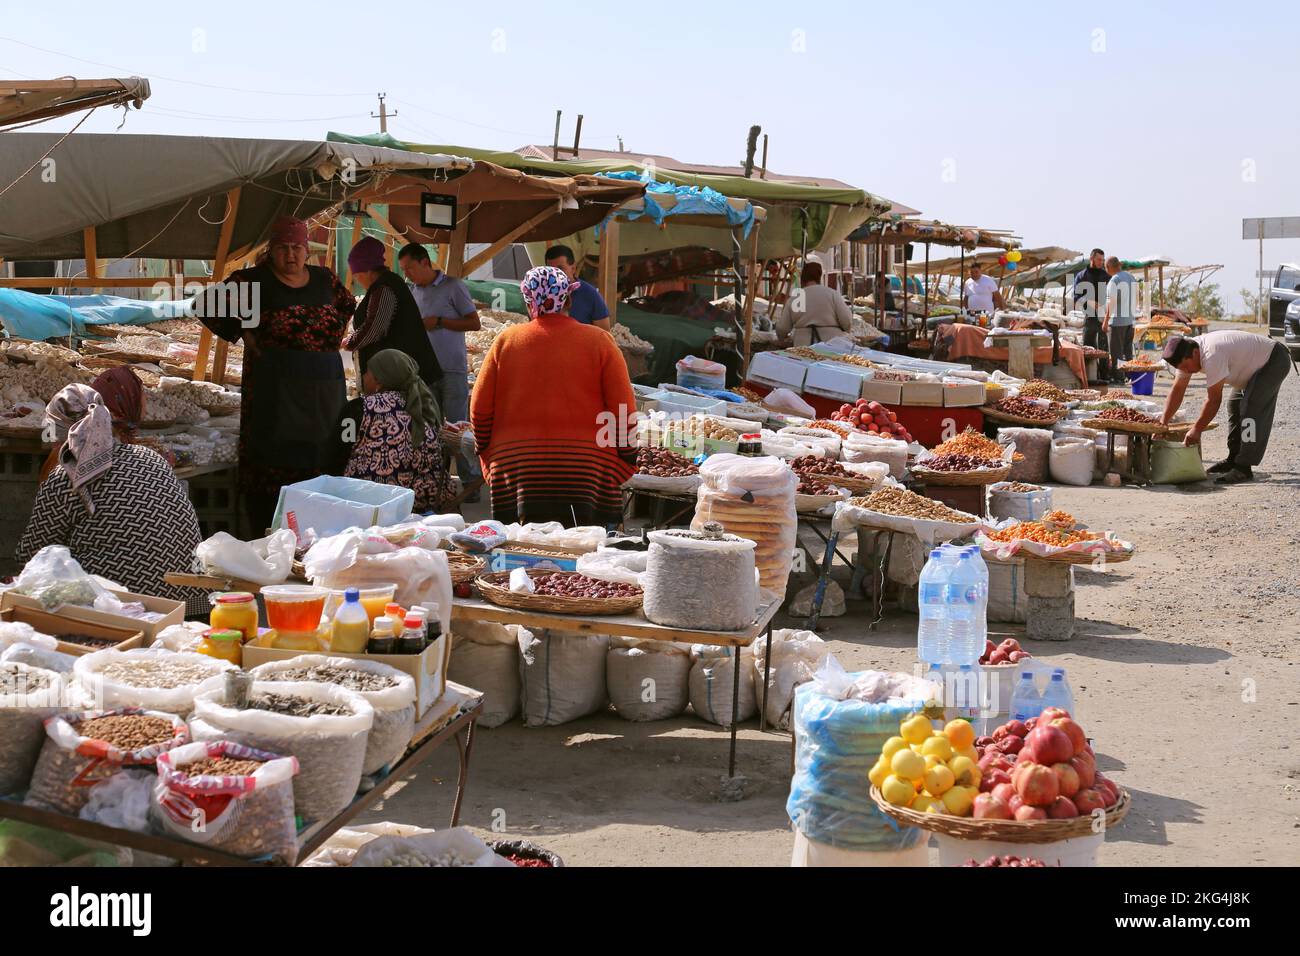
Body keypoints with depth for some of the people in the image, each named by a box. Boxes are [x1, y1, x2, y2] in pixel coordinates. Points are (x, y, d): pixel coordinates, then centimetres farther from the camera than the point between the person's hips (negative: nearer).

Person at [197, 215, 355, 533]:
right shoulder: (253, 280, -4)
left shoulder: (325, 279, 10)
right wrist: (242, 334, -6)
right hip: (274, 389, -5)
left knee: (321, 460, 8)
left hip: (325, 388, 5)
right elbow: (205, 305, -2)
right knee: (272, 460, -5)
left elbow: (348, 305, 29)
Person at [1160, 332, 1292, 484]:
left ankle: (1243, 468, -20)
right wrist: (1163, 423, -8)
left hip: (1275, 360, -10)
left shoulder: (1212, 356, -36)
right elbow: (1177, 390, -3)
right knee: (1235, 405, 15)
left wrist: (1196, 430, -23)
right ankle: (1234, 459, 24)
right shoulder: (1186, 353, -8)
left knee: (1251, 410, -20)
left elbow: (1214, 399, -30)